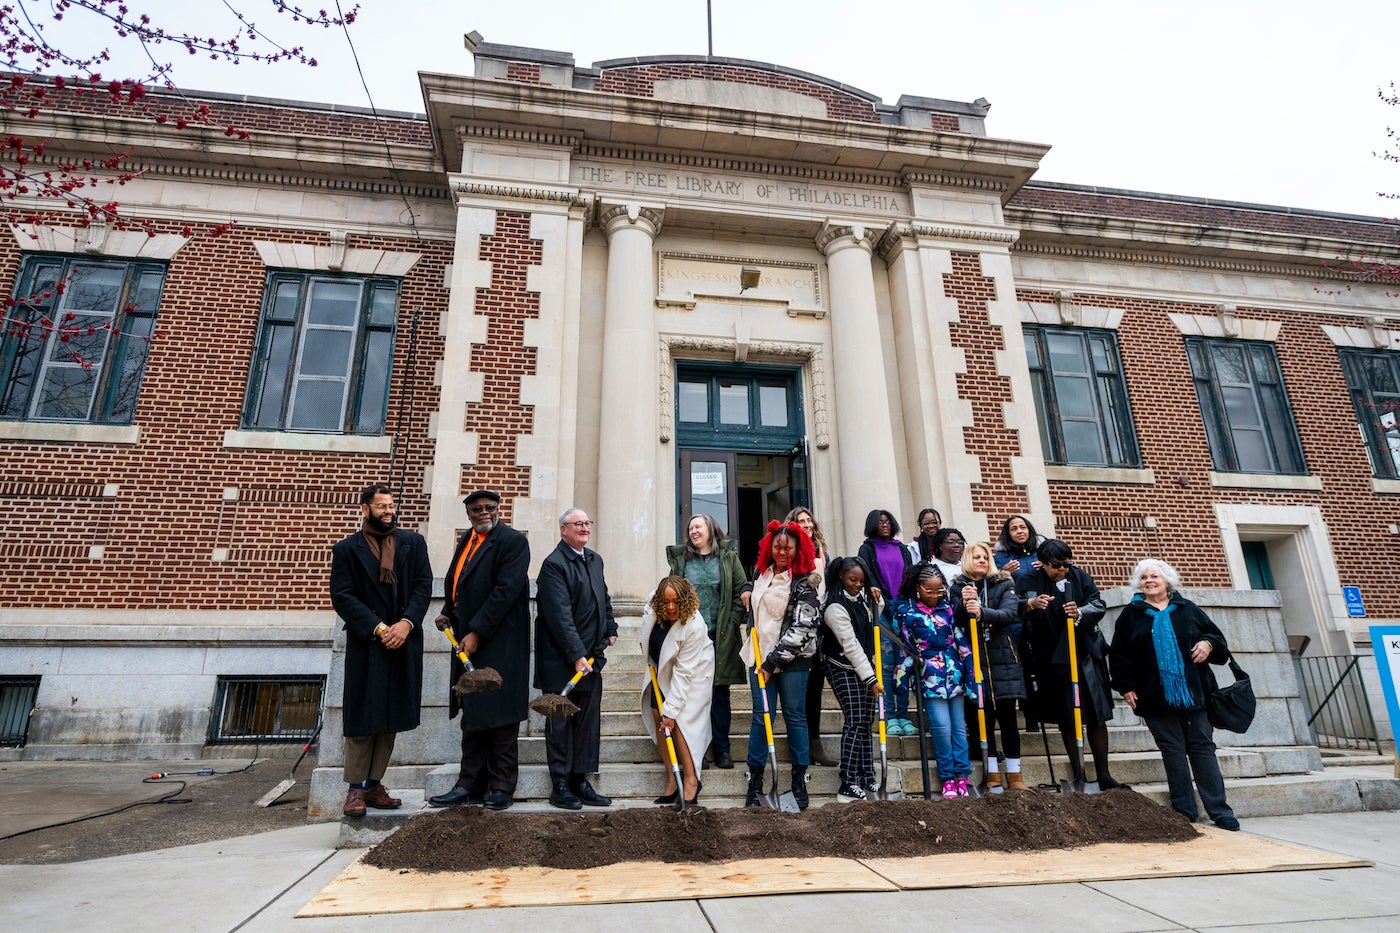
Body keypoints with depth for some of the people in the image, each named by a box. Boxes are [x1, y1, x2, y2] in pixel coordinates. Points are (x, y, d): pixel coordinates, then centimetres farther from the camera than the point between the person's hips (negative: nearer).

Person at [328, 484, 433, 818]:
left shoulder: (413, 543, 9)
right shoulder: (347, 549, 1)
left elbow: (423, 586, 2)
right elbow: (341, 596, -7)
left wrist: (406, 623, -12)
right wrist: (379, 628, -15)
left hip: (404, 642, 3)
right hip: (366, 645, -3)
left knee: (391, 718, 8)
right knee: (362, 718, 1)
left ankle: (373, 784, 19)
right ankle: (355, 789, 13)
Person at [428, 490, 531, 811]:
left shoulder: (512, 541, -10)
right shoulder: (466, 541, 16)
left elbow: (506, 590, -18)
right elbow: (454, 584, 23)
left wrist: (477, 633, -19)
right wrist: (448, 614, 5)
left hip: (499, 643, -8)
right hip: (468, 640, 8)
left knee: (499, 716, 0)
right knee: (472, 716, 13)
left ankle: (501, 788, 10)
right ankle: (470, 785, 21)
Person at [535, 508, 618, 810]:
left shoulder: (595, 560, 13)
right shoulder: (554, 564, -14)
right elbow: (560, 616, -20)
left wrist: (610, 629, 15)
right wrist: (576, 655, -22)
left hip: (591, 658, 8)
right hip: (562, 661, -7)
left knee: (589, 722, 10)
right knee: (560, 723, 4)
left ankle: (580, 781, 20)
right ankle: (560, 786, 15)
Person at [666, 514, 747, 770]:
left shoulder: (728, 557, 6)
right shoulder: (680, 559, 10)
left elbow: (741, 592, 4)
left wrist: (732, 625, -4)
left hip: (721, 637, -1)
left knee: (720, 693, 6)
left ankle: (722, 749, 15)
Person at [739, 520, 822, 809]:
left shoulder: (804, 584, -9)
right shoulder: (761, 574, 9)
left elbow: (801, 629, -16)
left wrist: (773, 661, -17)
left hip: (792, 660, -4)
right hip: (761, 657, 4)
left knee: (795, 717, 5)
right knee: (761, 717, 4)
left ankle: (799, 779, 17)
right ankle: (755, 779, 11)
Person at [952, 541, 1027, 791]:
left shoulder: (1003, 584, 6)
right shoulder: (958, 587, 7)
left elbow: (1011, 613, -12)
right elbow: (955, 621, -3)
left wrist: (981, 612, -29)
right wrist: (963, 603, -23)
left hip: (1002, 658, 0)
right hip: (974, 659, 1)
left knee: (1007, 717, 0)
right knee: (983, 717, 3)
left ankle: (1014, 775, 8)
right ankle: (992, 772, 13)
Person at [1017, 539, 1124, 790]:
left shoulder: (1081, 578, 5)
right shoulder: (1029, 582, -2)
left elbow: (1098, 605, -4)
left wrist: (1080, 613, -24)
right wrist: (1031, 604, -33)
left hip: (1086, 655, 2)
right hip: (1052, 659, -2)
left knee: (1097, 716, 3)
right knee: (1067, 719, 5)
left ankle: (1104, 776, 13)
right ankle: (1079, 775, 15)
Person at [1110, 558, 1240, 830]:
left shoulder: (1187, 609, 11)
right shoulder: (1131, 614, 7)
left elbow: (1216, 636, 15)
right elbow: (1119, 655, 6)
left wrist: (1208, 644, -8)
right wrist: (1126, 686, -1)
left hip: (1194, 692, 1)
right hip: (1157, 696, -1)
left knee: (1202, 747, 3)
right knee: (1173, 751, 3)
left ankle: (1220, 811, 8)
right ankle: (1184, 811, 8)